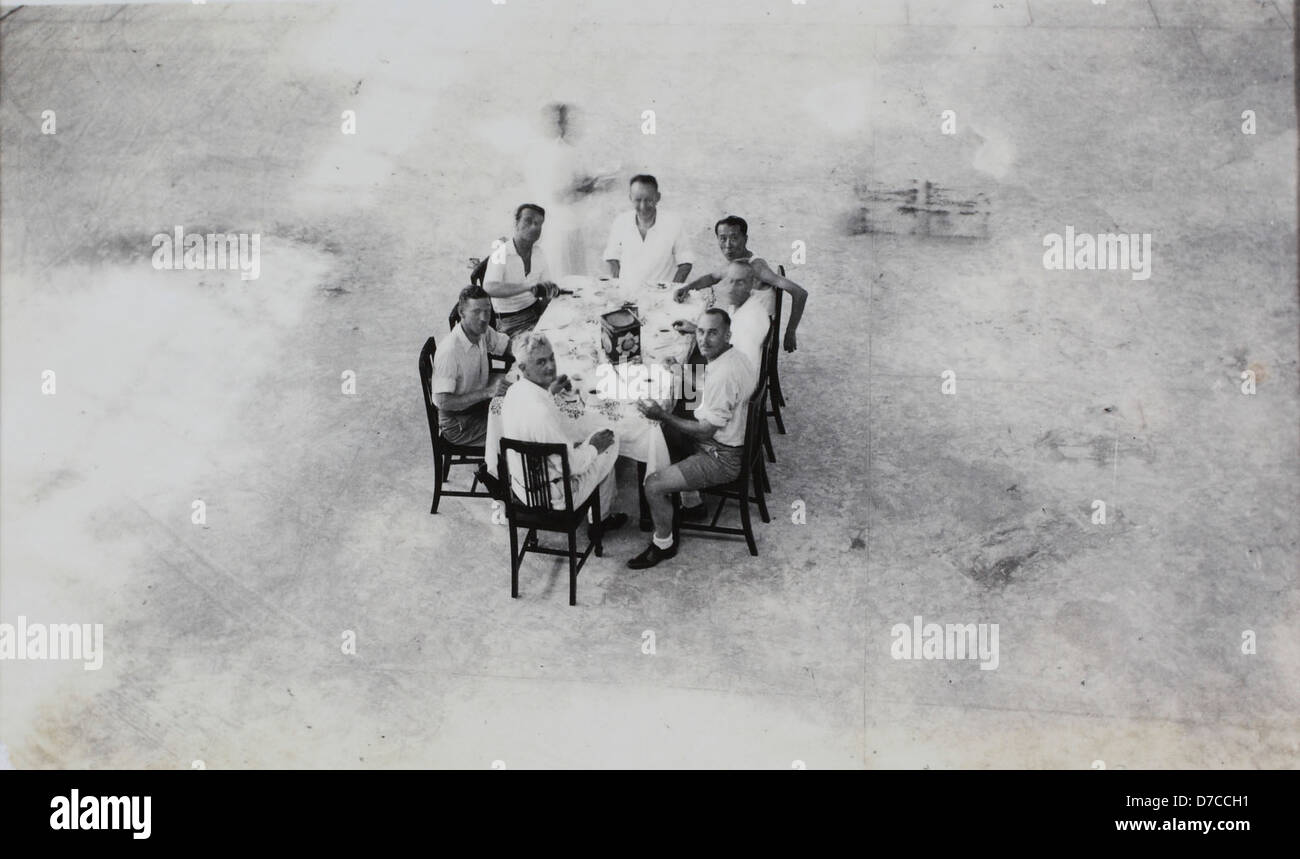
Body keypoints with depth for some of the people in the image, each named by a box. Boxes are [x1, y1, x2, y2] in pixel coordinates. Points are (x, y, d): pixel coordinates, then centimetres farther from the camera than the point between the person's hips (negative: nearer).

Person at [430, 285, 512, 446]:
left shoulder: (483, 331, -5)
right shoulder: (449, 352, -28)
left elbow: (508, 345, 14)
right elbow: (443, 402, -28)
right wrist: (488, 392, -32)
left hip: (479, 404, 8)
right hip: (458, 424, -8)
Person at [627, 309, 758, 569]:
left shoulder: (723, 376, -30)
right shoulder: (733, 355, 0)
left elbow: (705, 431, -24)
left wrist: (662, 415, -21)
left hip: (722, 459, -10)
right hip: (724, 438, 10)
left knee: (653, 485, -12)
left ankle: (663, 544, 12)